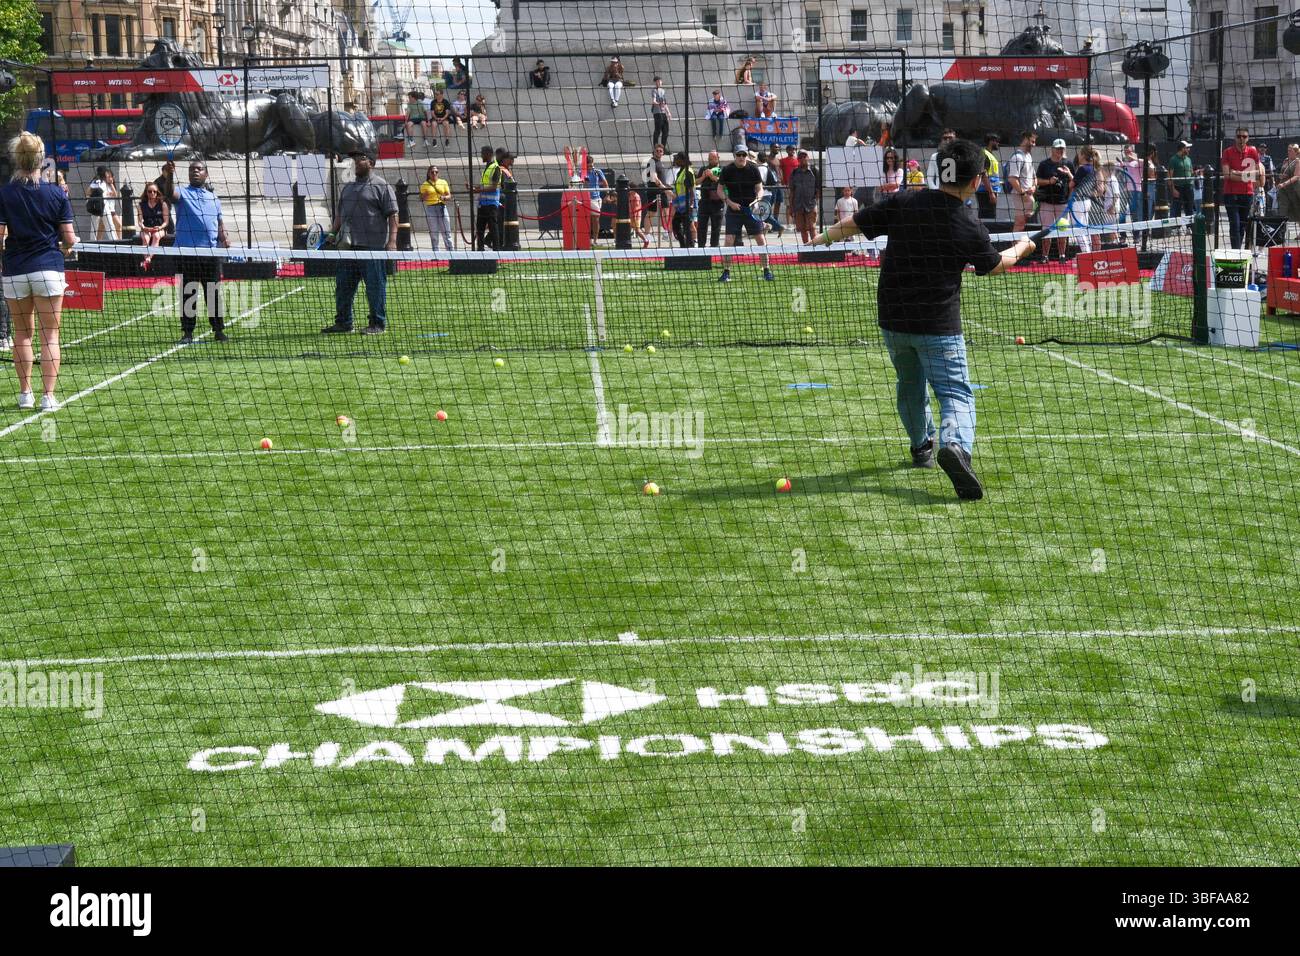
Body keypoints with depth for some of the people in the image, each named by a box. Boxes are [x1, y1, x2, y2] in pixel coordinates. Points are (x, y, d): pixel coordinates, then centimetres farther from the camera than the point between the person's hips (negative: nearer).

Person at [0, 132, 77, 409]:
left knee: (22, 334, 14)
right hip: (48, 269, -1)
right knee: (50, 336, 3)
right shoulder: (56, 194, -5)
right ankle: (48, 396, -2)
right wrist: (66, 246, 18)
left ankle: (25, 394, 15)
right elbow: (69, 238, -4)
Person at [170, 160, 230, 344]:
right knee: (188, 294, -1)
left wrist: (224, 239, 3)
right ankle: (187, 332, 4)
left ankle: (218, 330, 15)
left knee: (213, 293, 8)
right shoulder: (182, 193, 5)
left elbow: (220, 222, 21)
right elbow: (170, 194, -18)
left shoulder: (213, 197, 19)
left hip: (212, 252, 3)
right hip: (187, 252, -3)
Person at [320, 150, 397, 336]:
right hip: (348, 245, 7)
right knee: (343, 285, 10)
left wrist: (392, 240, -16)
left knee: (375, 286, -3)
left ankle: (378, 324, 4)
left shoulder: (381, 186, -3)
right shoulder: (348, 188, 20)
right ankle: (343, 322, 19)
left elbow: (392, 215, -8)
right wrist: (332, 233, 13)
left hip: (372, 246, -7)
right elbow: (339, 214, 26)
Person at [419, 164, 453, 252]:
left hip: (442, 207, 0)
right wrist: (424, 196, -15)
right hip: (430, 209, 0)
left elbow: (449, 196, 7)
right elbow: (421, 199, 7)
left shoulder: (443, 182, 9)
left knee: (446, 232, -1)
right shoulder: (425, 184, 7)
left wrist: (444, 197, -14)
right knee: (433, 233, 2)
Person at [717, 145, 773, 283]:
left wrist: (757, 198, -18)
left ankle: (766, 270, 7)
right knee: (729, 240, -9)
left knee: (761, 239, -3)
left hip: (751, 209, 1)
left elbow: (759, 189, 3)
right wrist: (730, 202, -11)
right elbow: (720, 189, 4)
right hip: (734, 210, -1)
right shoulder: (727, 171, -4)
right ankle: (726, 272, 0)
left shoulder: (753, 170, -3)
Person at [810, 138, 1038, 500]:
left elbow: (853, 224, 3)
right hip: (939, 326, -4)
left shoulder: (902, 203, -7)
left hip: (893, 320, 4)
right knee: (956, 394, -6)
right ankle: (955, 445, -34)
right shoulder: (970, 227, -11)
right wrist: (1022, 247, 30)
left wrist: (825, 237, 24)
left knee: (910, 385, 25)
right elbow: (995, 264, 9)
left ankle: (922, 445, 44)